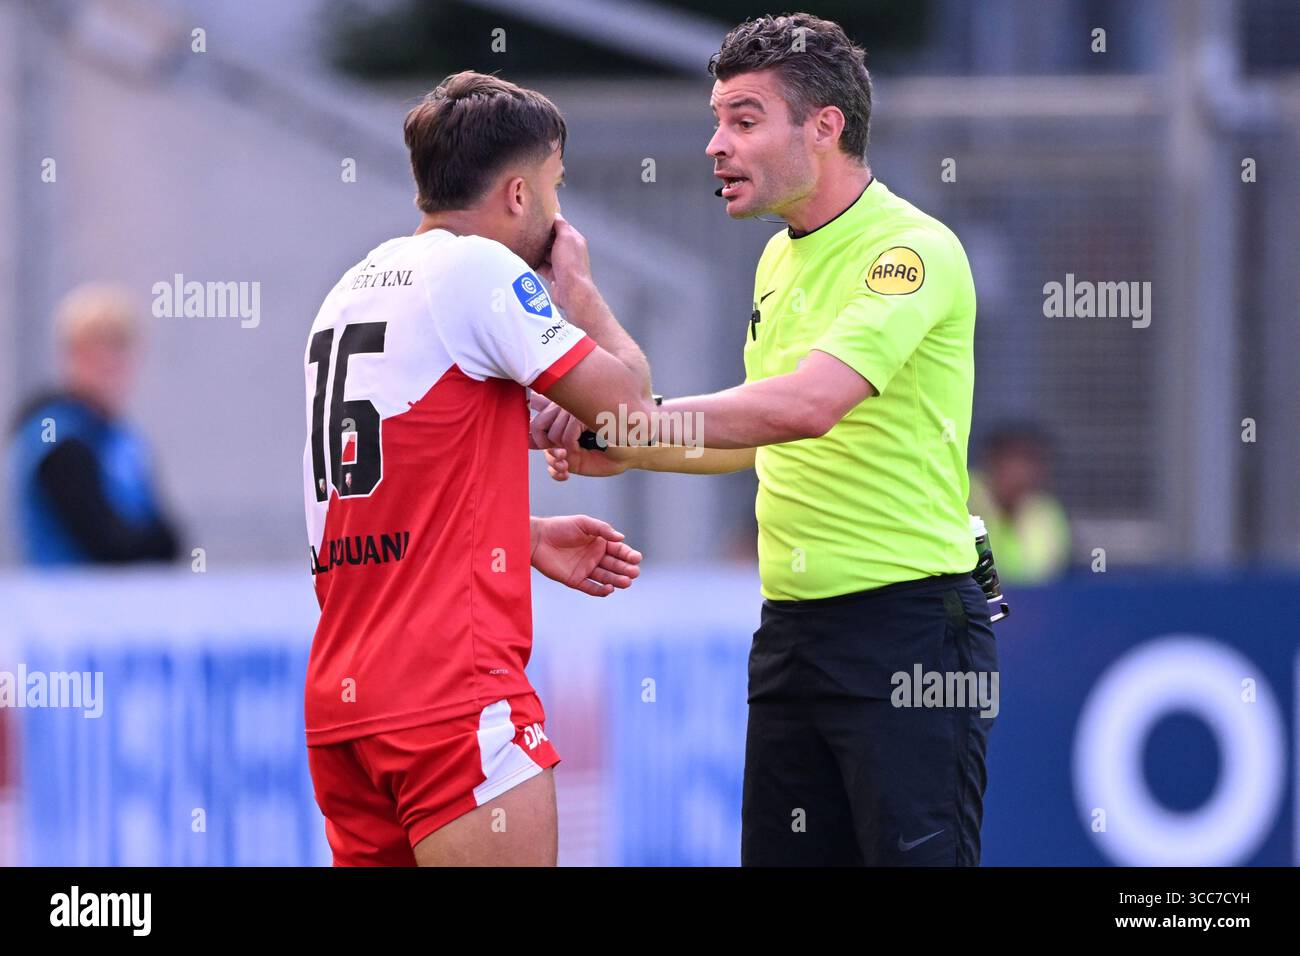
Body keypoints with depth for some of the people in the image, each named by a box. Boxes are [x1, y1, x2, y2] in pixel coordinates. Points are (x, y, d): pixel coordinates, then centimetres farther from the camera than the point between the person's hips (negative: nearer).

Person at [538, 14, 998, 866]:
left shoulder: (913, 250, -15)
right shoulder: (780, 260, 15)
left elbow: (808, 405, -29)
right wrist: (629, 453, 13)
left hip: (908, 625, -9)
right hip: (791, 627, 9)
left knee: (917, 853, -9)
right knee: (779, 856, 7)